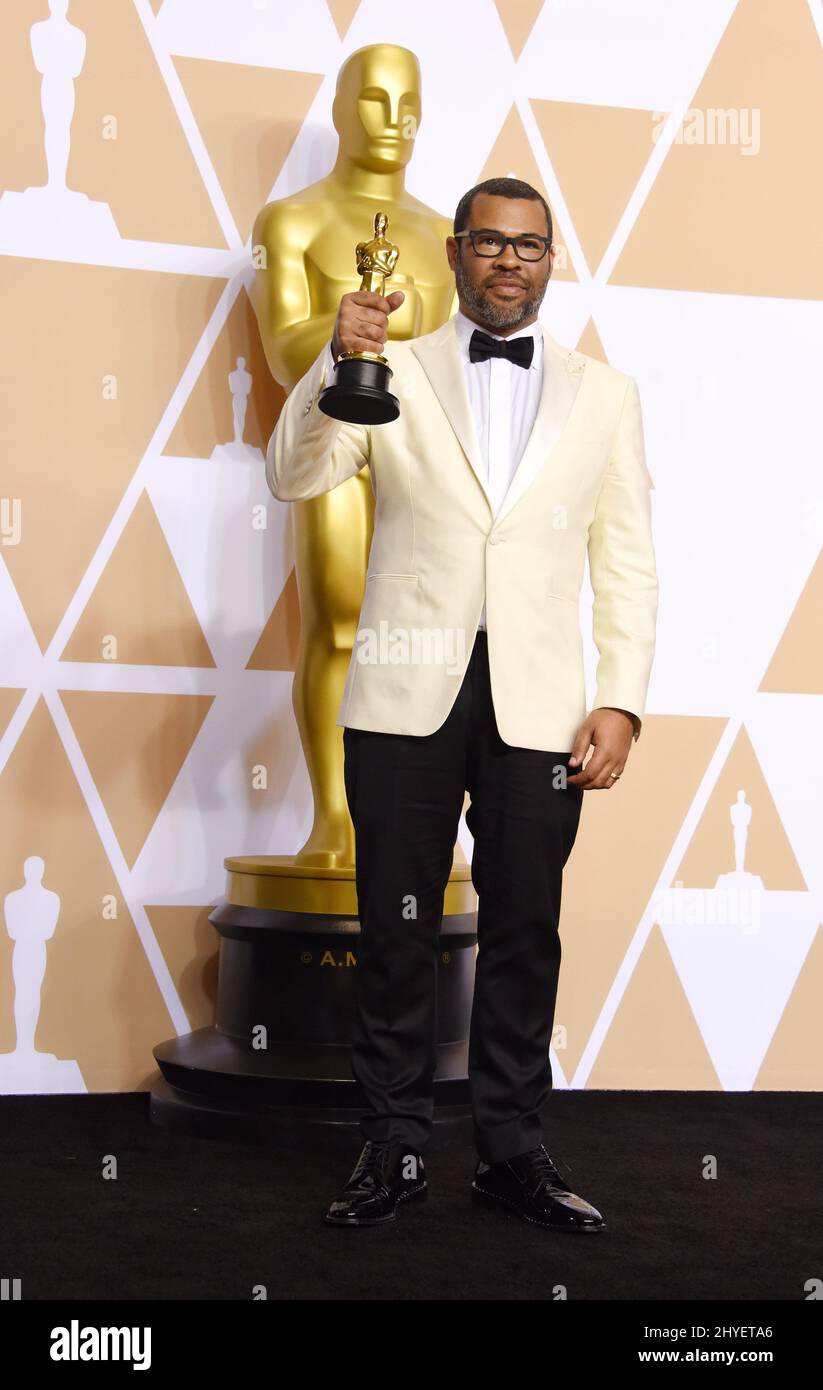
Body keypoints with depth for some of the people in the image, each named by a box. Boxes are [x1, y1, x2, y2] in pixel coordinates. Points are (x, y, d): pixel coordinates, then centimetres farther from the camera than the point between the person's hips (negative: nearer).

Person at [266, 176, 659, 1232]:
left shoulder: (605, 394, 12)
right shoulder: (394, 372, 8)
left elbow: (627, 563, 9)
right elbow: (293, 477, -5)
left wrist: (621, 701, -1)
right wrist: (337, 367, -21)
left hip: (538, 704, 1)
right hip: (408, 697, -1)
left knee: (524, 933, 6)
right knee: (396, 929, 4)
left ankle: (513, 1152, 16)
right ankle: (394, 1149, 13)